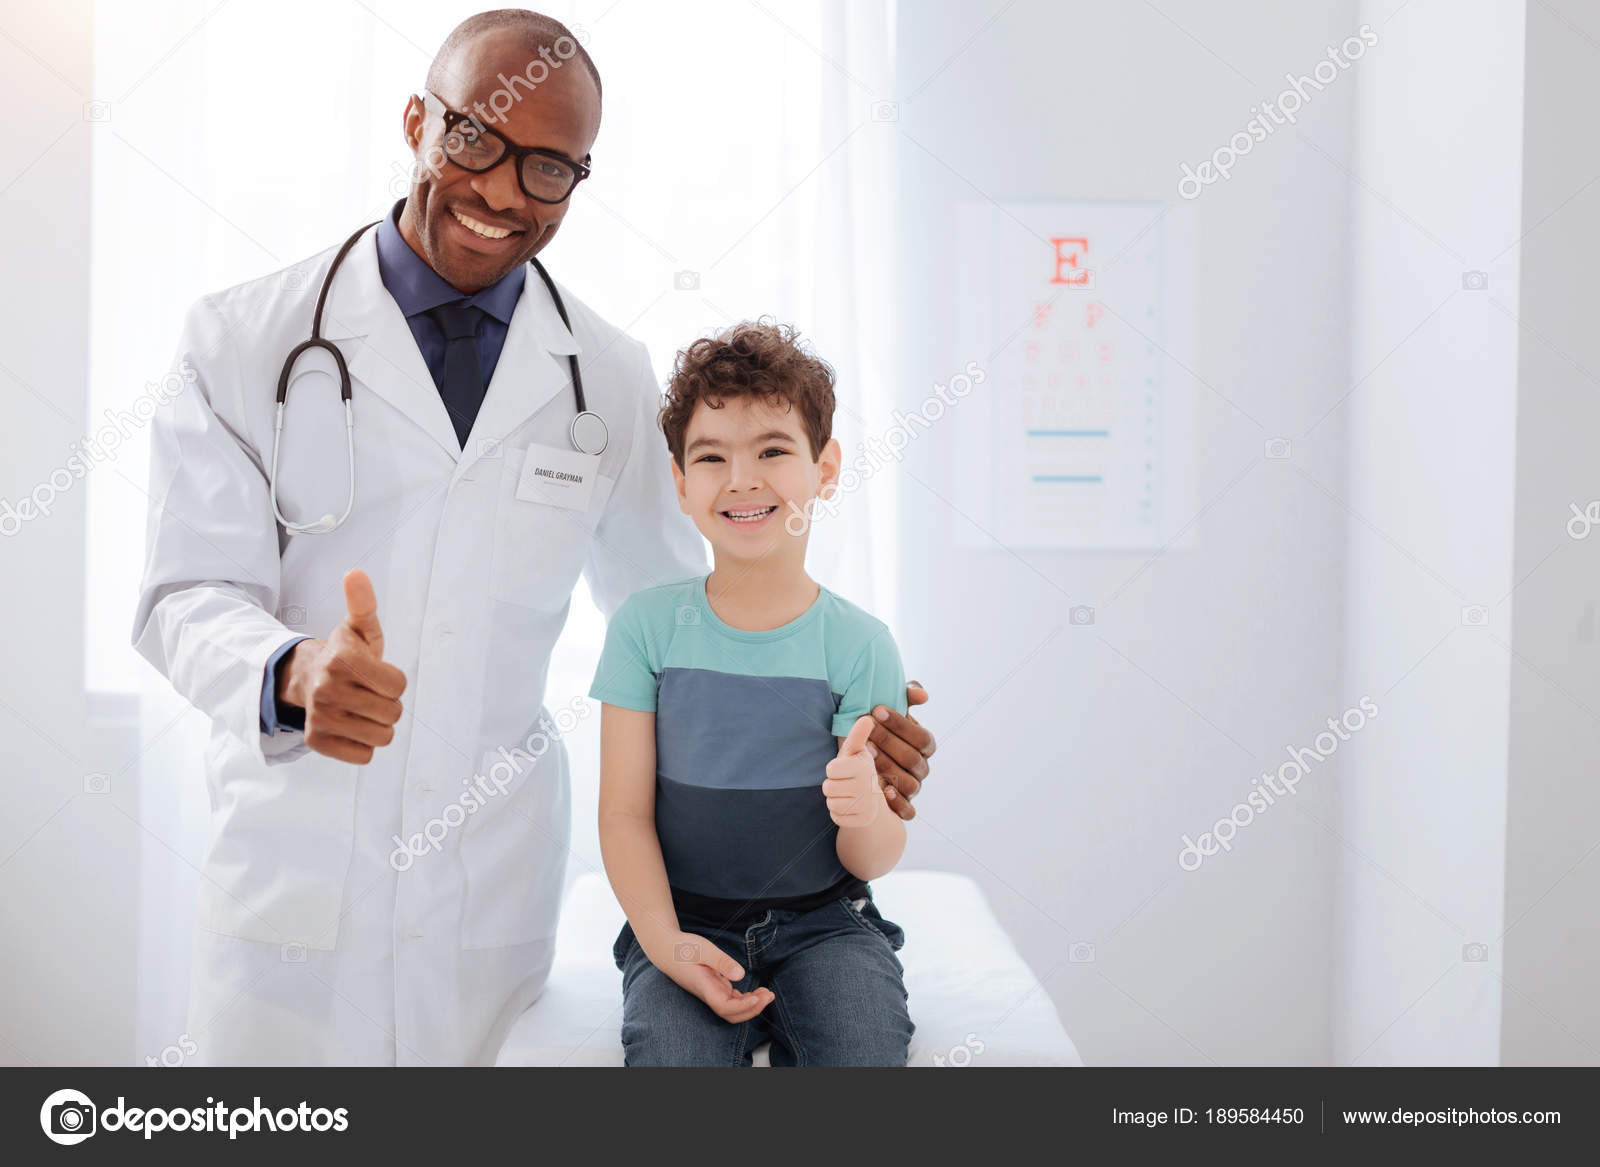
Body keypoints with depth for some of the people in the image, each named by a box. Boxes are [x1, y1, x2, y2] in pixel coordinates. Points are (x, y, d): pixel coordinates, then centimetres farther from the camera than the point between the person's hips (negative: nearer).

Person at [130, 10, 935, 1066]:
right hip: (290, 877, -1)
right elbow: (192, 592, -7)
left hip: (497, 890, 2)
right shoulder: (242, 342, -2)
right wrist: (291, 674, -30)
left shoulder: (611, 378, 5)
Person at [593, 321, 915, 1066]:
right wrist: (665, 944, -18)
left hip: (820, 922, 1)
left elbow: (874, 860, -4)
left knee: (867, 1046, -25)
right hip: (686, 918, 0)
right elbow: (625, 814, -3)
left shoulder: (858, 644, -4)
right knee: (673, 1048, -28)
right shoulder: (647, 625, -1)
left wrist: (866, 814, -28)